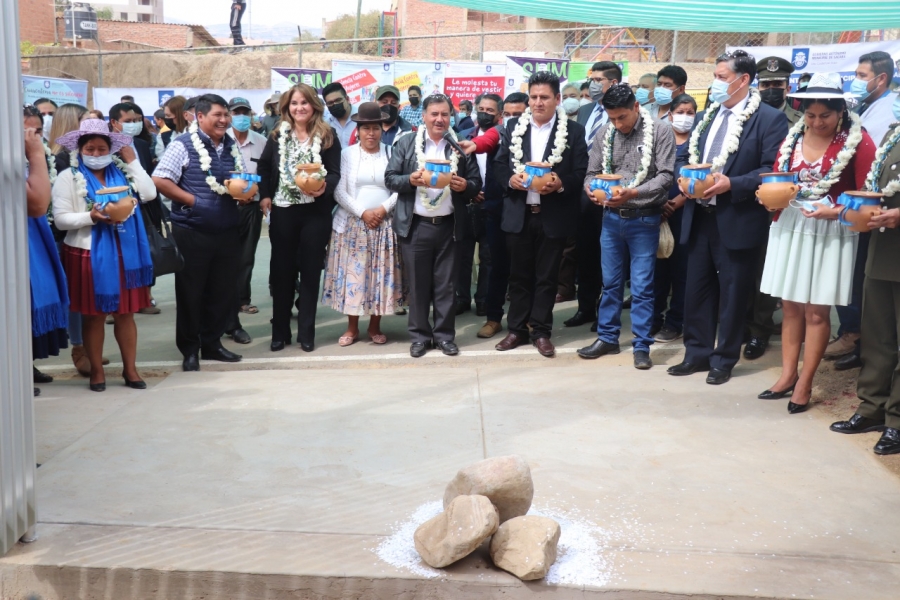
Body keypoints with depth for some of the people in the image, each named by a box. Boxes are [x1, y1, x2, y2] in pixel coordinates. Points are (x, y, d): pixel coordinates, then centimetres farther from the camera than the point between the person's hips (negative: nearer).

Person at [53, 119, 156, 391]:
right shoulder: (68, 178, -2)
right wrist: (90, 217, -22)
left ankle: (130, 369, 17)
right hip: (88, 254, -3)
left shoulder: (121, 172, 8)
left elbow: (149, 194, -7)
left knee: (125, 312, 8)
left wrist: (132, 161, -3)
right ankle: (97, 370, 17)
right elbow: (61, 219, -7)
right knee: (93, 315, 6)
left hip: (124, 252, 3)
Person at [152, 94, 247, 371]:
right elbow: (159, 181, -12)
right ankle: (189, 350, 15)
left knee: (223, 290, 11)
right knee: (190, 292, 3)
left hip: (226, 231, 6)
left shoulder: (231, 146, 12)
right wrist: (193, 201, -14)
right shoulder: (183, 145, -6)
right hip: (191, 231, -6)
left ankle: (212, 343, 25)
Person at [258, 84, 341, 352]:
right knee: (282, 271, 6)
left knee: (310, 270, 5)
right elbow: (264, 166, 15)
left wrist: (324, 187, -24)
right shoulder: (278, 135, 5)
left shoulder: (328, 136, -2)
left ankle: (306, 333, 14)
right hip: (283, 211, 2)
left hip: (316, 212, -2)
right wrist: (264, 195, 3)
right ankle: (280, 332, 17)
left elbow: (336, 172, -4)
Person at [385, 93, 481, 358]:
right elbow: (390, 178, 0)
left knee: (446, 284, 7)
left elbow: (476, 183, 5)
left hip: (449, 226, 1)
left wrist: (464, 185, -16)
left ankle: (445, 335, 18)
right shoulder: (406, 143, 3)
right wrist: (410, 179, -19)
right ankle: (419, 335, 17)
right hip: (415, 226, 0)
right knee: (417, 284, 6)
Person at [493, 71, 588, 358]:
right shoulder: (513, 127, 6)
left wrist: (560, 183, -23)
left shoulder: (574, 131, -2)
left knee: (546, 277, 7)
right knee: (519, 274, 11)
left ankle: (541, 331, 18)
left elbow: (581, 173, -5)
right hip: (518, 214, 2)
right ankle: (517, 328, 22)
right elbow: (499, 164, 6)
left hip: (553, 216, -2)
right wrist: (510, 179, -14)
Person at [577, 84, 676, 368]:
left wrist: (633, 193, -25)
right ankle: (607, 338, 26)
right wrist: (592, 188, -17)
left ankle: (641, 346, 11)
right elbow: (592, 173, 7)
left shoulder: (660, 130, -8)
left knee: (642, 287, 1)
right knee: (610, 282, 13)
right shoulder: (604, 134, 3)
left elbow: (666, 176, -12)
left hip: (644, 220, -4)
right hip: (611, 218, 4)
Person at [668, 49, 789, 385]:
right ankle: (697, 353, 24)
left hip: (737, 220, -6)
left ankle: (724, 360, 17)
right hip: (700, 217, 7)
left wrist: (731, 185, -22)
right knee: (697, 289, 12)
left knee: (732, 293, 5)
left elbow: (772, 170, -13)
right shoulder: (708, 116, 14)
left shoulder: (770, 118, -7)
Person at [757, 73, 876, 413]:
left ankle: (804, 385, 10)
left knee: (816, 310, 0)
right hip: (789, 226, 5)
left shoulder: (858, 141, -8)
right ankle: (788, 375, 21)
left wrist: (836, 211, -24)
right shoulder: (794, 138, 8)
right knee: (791, 305, 10)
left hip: (830, 231, -5)